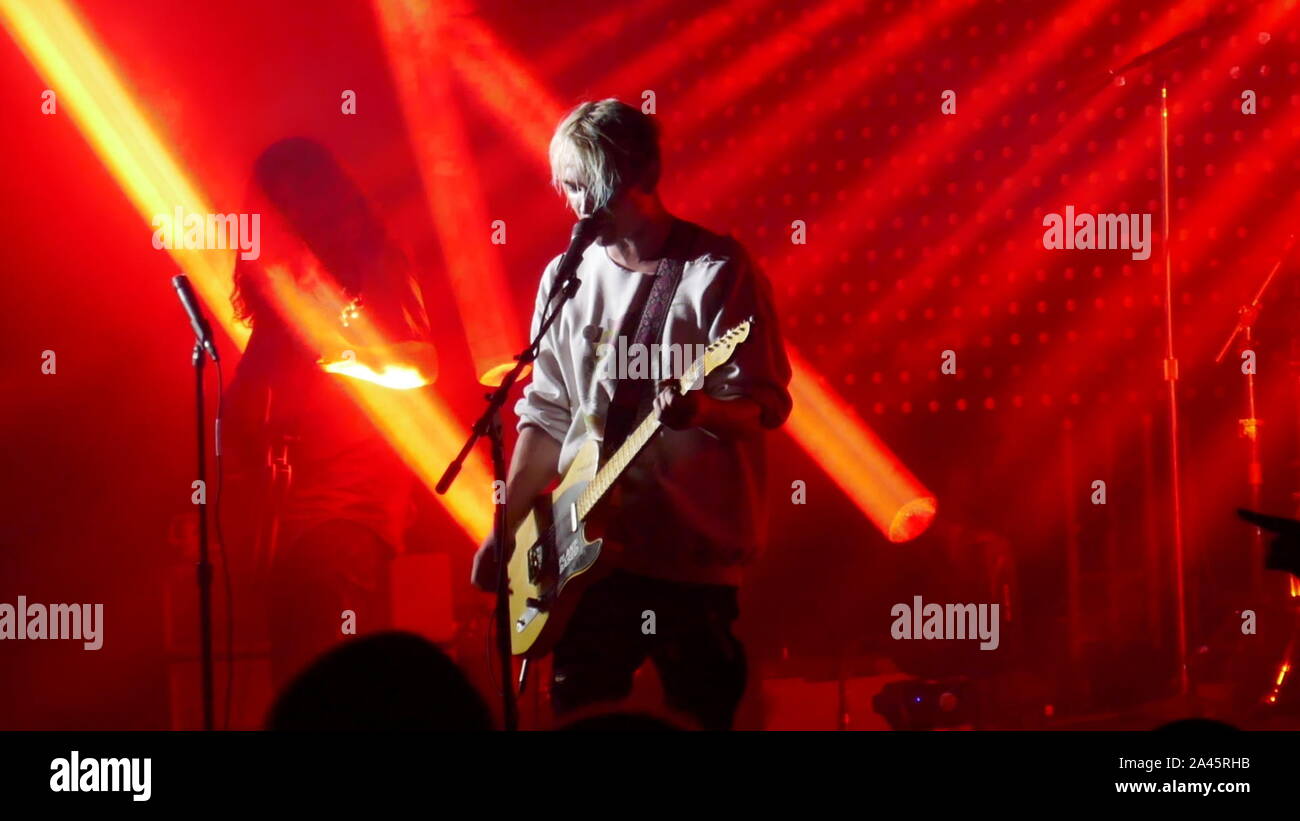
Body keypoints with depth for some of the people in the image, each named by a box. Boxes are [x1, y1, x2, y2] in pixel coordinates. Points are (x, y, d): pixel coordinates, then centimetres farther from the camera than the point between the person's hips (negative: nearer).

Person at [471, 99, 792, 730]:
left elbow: (768, 405, -10)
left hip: (695, 550, -5)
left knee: (701, 719, 0)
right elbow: (547, 412, 14)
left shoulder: (718, 270, -7)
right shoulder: (565, 277, 8)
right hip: (587, 542, 5)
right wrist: (505, 528, 8)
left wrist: (699, 408, -31)